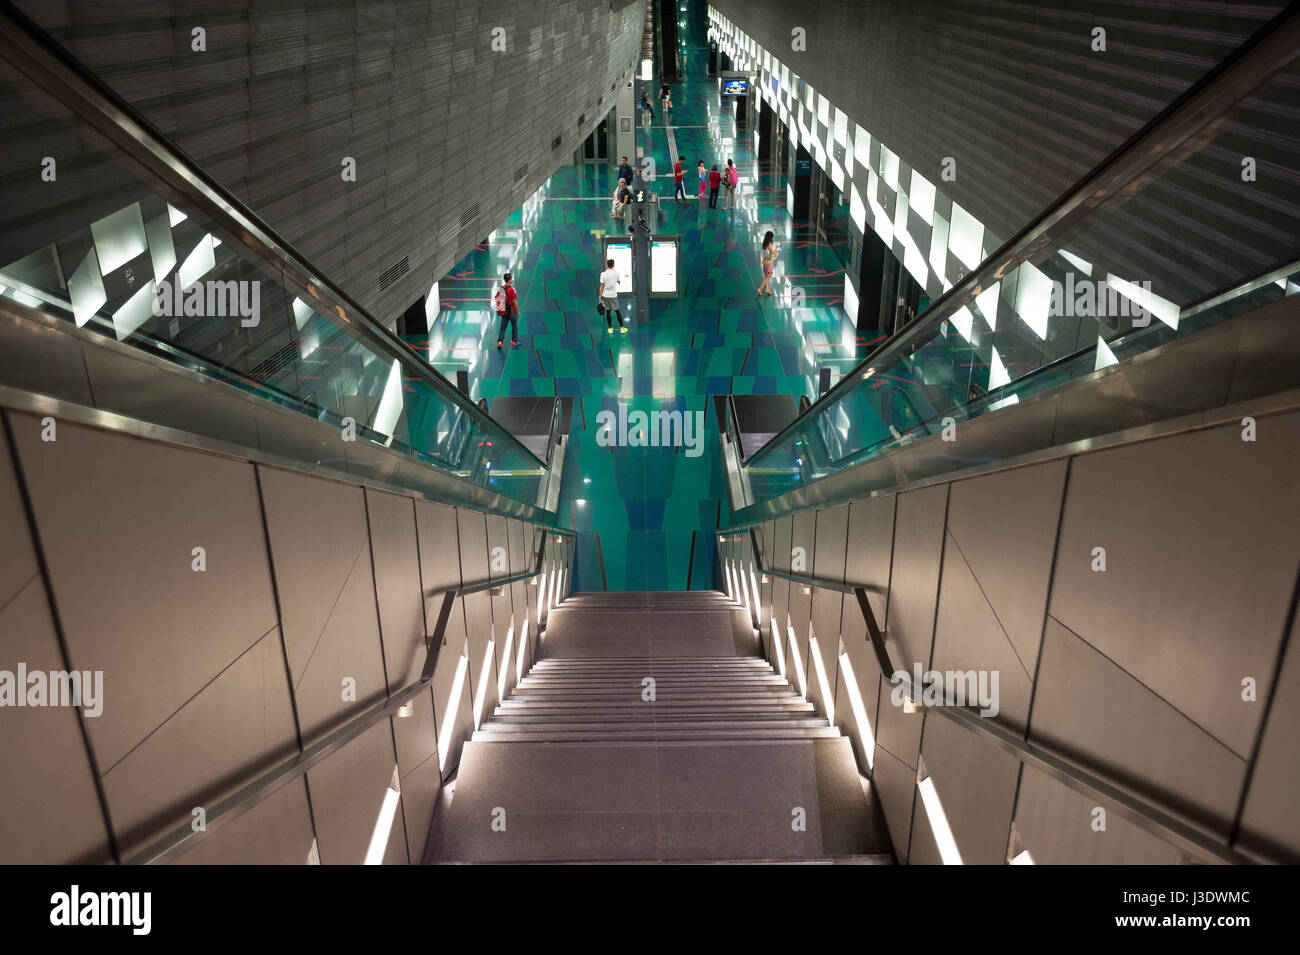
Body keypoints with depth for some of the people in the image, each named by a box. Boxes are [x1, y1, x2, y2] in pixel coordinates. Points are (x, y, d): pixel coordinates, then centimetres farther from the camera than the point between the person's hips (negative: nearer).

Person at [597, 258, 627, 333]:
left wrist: (600, 296, -3)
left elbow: (602, 286, -11)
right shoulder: (616, 272, -6)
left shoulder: (603, 274, -11)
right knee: (617, 311, 10)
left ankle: (610, 328, 14)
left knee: (608, 312, 8)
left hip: (605, 296, -1)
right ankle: (622, 328, 11)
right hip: (613, 295, 1)